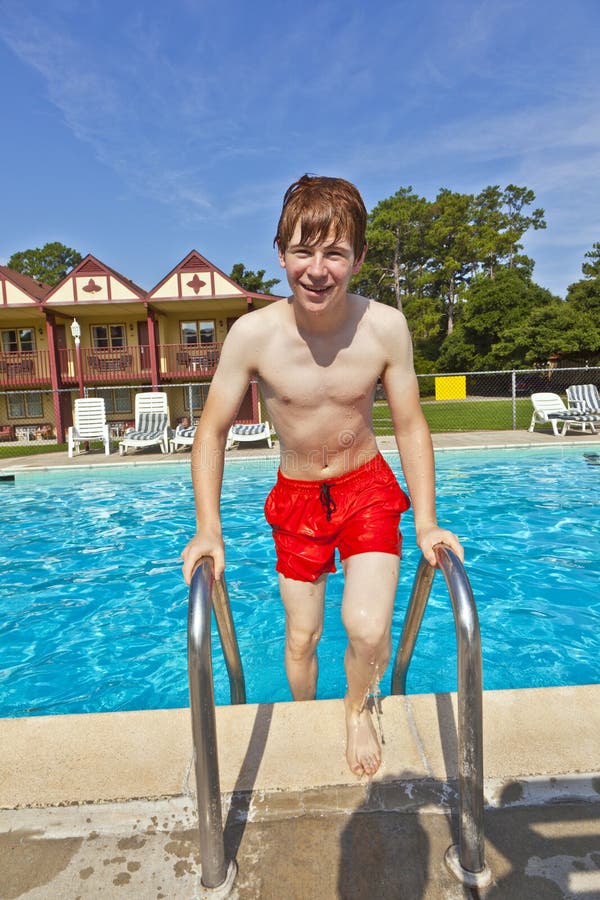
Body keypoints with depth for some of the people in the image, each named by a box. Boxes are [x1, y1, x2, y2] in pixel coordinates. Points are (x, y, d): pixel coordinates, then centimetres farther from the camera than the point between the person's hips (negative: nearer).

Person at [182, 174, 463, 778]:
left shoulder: (385, 327, -18)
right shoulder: (253, 334, -20)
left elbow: (410, 427, -7)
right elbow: (211, 431, -10)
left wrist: (426, 524, -11)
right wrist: (208, 529, -16)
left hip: (369, 488, 0)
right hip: (296, 498, 1)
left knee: (368, 629, -15)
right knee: (301, 637, 12)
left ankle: (358, 710, 23)